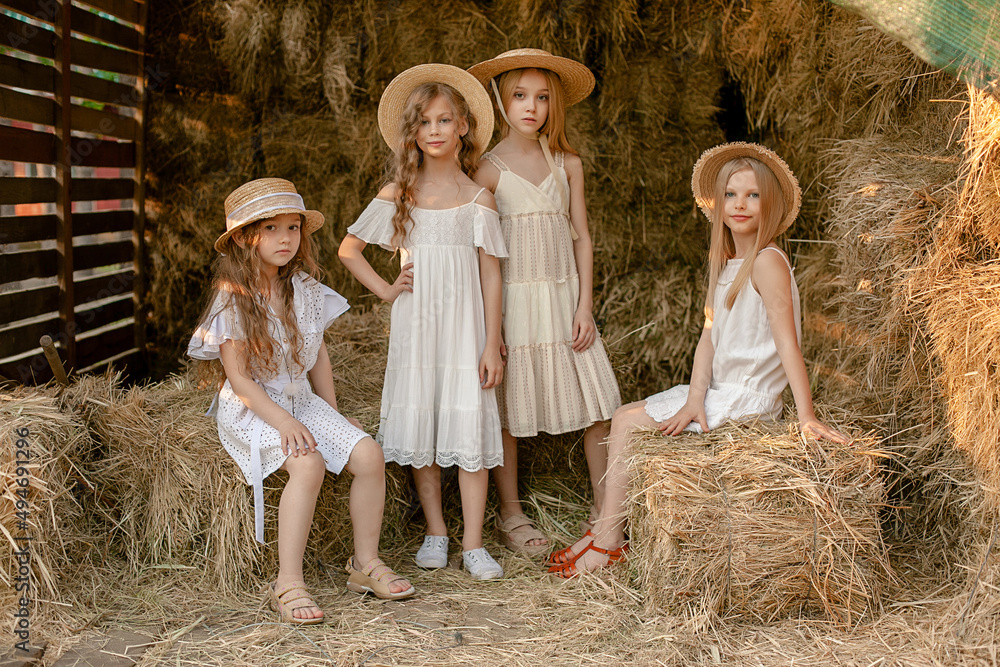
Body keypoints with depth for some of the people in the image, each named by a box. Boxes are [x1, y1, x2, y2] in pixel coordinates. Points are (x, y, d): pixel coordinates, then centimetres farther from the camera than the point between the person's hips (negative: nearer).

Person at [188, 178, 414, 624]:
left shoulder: (304, 289, 4)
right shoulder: (233, 298, -12)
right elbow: (238, 377, -14)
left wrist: (333, 414, 8)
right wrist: (283, 421, -23)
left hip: (301, 400, 6)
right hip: (250, 408, -5)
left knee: (368, 455, -15)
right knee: (308, 464, -32)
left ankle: (365, 562, 2)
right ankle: (288, 584, -25)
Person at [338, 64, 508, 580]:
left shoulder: (478, 199, 2)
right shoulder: (398, 194, 6)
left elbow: (490, 274, 0)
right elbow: (348, 249, 15)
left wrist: (492, 344, -4)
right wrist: (385, 289, 3)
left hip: (464, 324, -2)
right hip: (414, 325, 2)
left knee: (469, 428, -5)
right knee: (419, 425, 4)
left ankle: (473, 542, 2)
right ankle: (435, 532, 18)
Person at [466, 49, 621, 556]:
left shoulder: (567, 164, 7)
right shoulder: (489, 169, -3)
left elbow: (582, 237, 8)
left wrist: (584, 305, -1)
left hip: (564, 295, 4)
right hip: (512, 299, -3)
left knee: (595, 403, 3)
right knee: (506, 409, 2)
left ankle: (603, 512, 16)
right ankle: (510, 515, 17)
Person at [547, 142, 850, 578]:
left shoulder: (767, 262, -17)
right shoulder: (723, 260, 10)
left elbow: (788, 343, -22)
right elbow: (709, 335, 4)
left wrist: (807, 418, -25)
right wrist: (695, 399, -9)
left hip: (746, 399, -8)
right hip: (721, 391, 8)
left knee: (627, 423, -6)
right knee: (624, 420, 6)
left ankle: (607, 540, 6)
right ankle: (609, 531, 10)